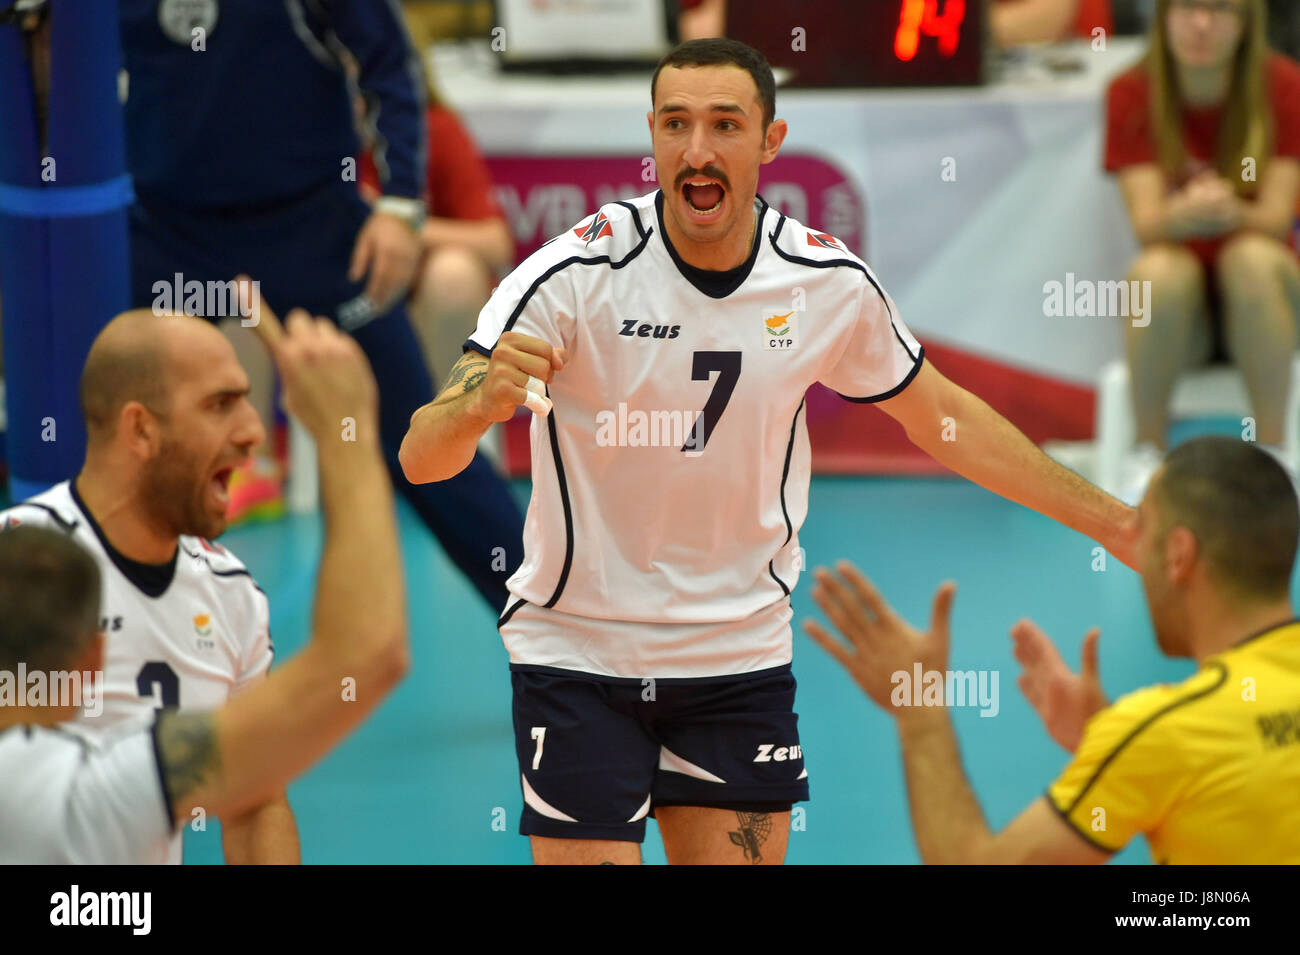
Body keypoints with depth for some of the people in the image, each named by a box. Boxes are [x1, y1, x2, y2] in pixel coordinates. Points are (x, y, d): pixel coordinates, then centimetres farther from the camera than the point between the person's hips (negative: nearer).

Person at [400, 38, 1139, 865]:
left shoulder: (831, 284, -6)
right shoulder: (577, 275, -18)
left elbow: (944, 418, 11)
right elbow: (422, 458, -22)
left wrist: (1115, 523, 10)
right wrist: (480, 401, -45)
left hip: (742, 660, 3)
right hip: (579, 655, -3)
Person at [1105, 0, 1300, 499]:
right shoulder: (1132, 94, -8)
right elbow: (1147, 223, -17)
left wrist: (1231, 212, -39)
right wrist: (1184, 213, -42)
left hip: (1257, 305, 0)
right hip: (1178, 309, 0)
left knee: (1250, 257, -34)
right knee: (1160, 269, -33)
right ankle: (1148, 454, -15)